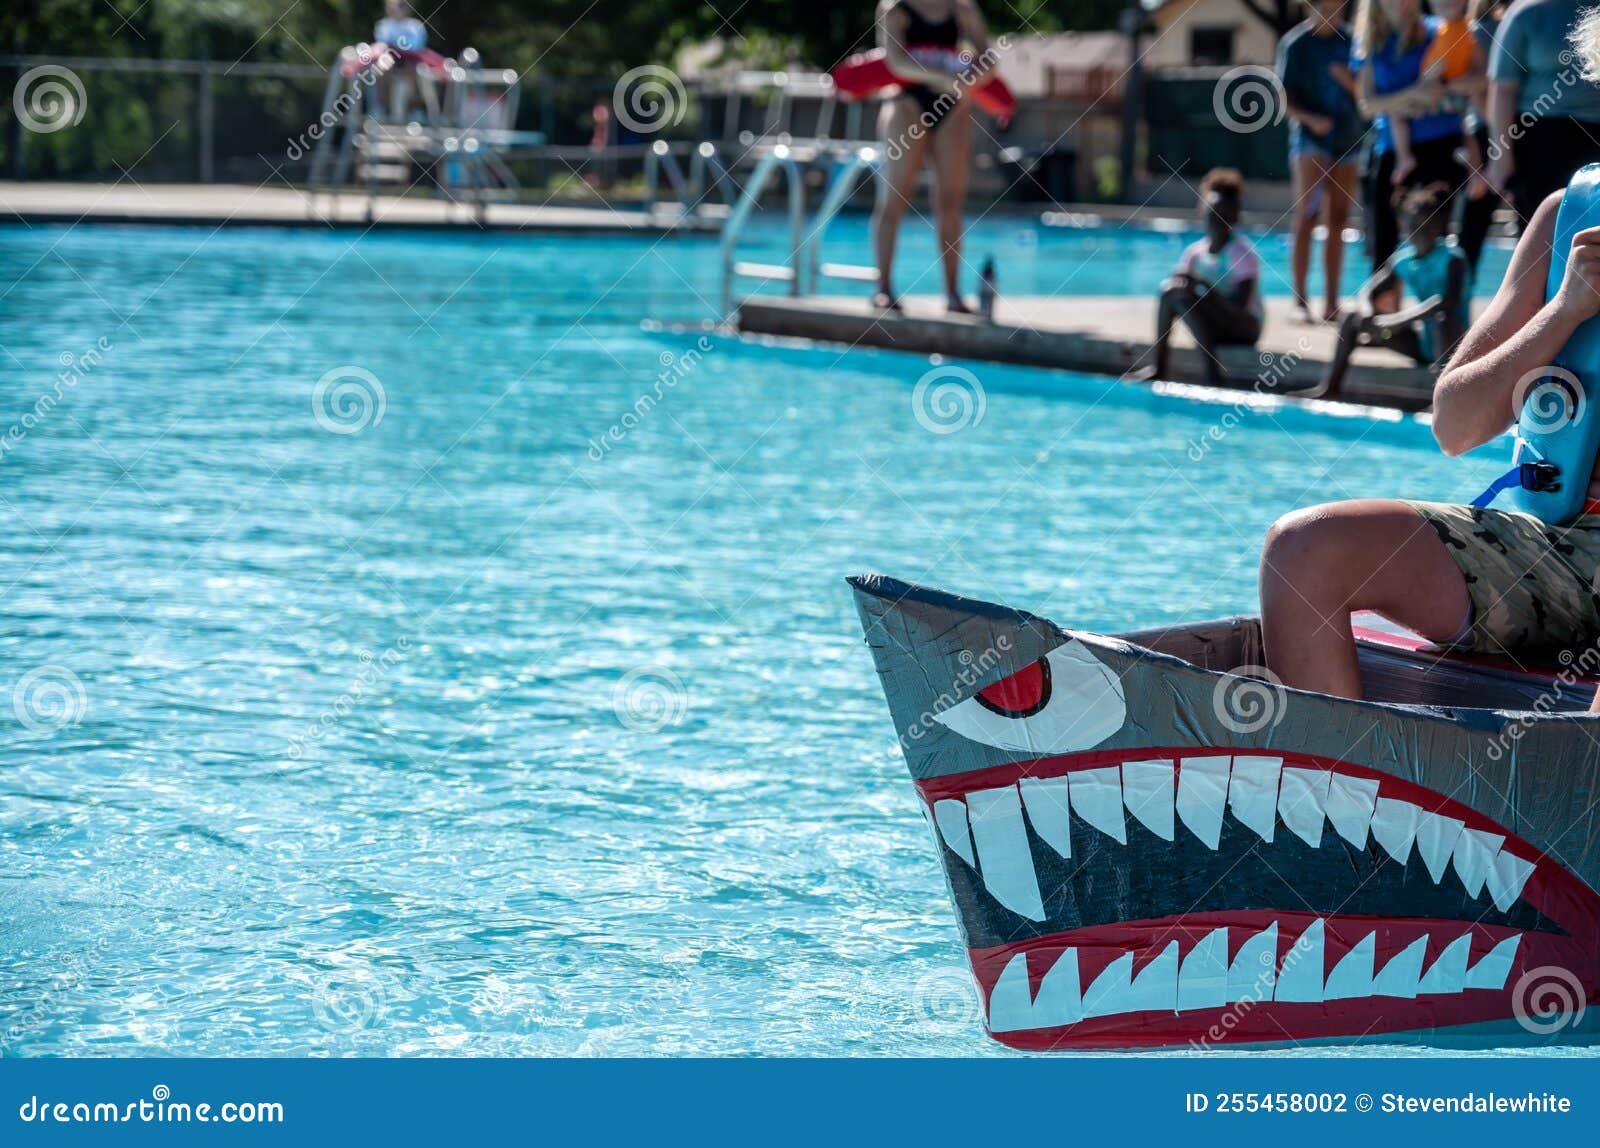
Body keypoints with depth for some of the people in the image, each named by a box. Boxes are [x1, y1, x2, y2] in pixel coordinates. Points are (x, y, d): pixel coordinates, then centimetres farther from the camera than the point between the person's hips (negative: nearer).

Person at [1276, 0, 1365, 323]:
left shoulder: (1349, 40, 7)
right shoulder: (1295, 44, -3)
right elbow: (1284, 99, -4)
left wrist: (1348, 80, -12)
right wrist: (1311, 119, -20)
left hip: (1347, 138, 4)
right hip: (1310, 137, -4)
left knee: (1338, 222, 6)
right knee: (1307, 217, -12)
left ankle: (1331, 302, 12)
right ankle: (1301, 302, -11)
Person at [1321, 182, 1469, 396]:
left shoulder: (1452, 258, -17)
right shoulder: (1402, 257, 1)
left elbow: (1447, 302, -34)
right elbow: (1367, 292, 3)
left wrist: (1396, 320, -37)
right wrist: (1367, 314, -22)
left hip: (1452, 344, -6)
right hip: (1422, 344, 6)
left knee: (1441, 316, -40)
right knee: (1352, 318, -1)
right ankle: (1331, 388, 0)